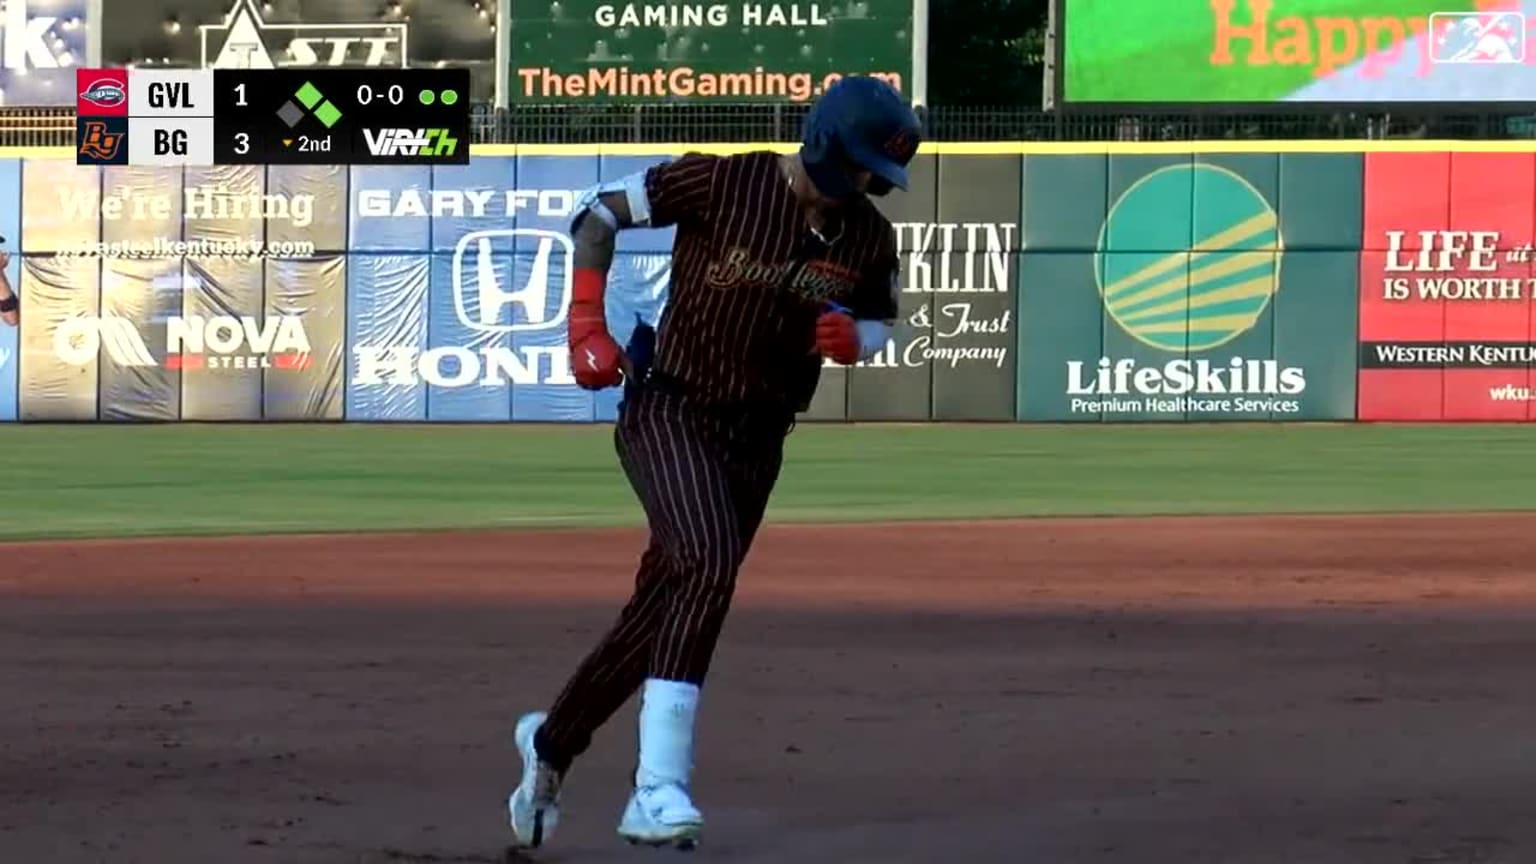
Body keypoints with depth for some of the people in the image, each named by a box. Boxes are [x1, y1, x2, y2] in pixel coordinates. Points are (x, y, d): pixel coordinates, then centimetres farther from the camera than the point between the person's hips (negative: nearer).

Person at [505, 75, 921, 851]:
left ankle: (551, 742, 34)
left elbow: (879, 321, 17)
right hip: (670, 413, -6)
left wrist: (853, 339, -8)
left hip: (756, 440, 6)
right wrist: (587, 327, -12)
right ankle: (657, 791, -30)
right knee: (709, 562, -28)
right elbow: (598, 214, -4)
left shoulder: (869, 238, 0)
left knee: (661, 611, 9)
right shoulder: (721, 183, -14)